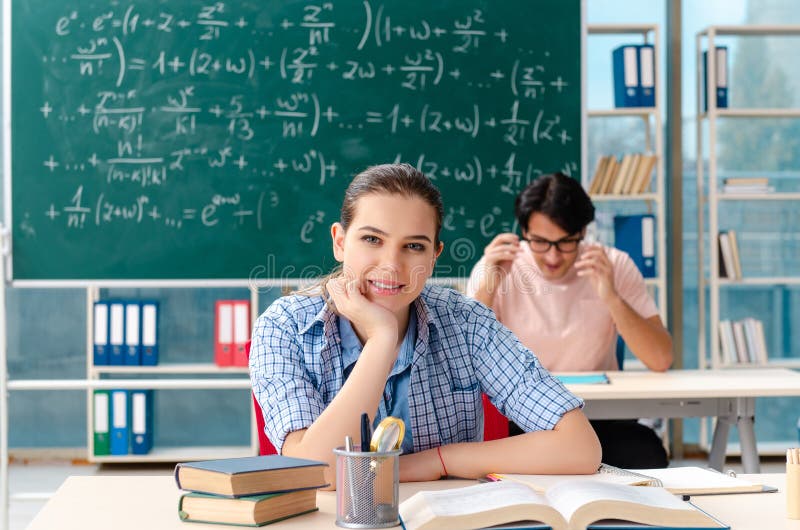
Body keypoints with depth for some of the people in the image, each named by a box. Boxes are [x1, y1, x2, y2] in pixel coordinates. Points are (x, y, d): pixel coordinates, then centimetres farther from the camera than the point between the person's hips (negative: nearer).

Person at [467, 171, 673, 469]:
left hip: (599, 418, 1)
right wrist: (486, 287, -21)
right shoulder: (495, 269, -6)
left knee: (646, 455, -30)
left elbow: (661, 360, -13)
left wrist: (611, 298, -26)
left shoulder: (614, 266, -4)